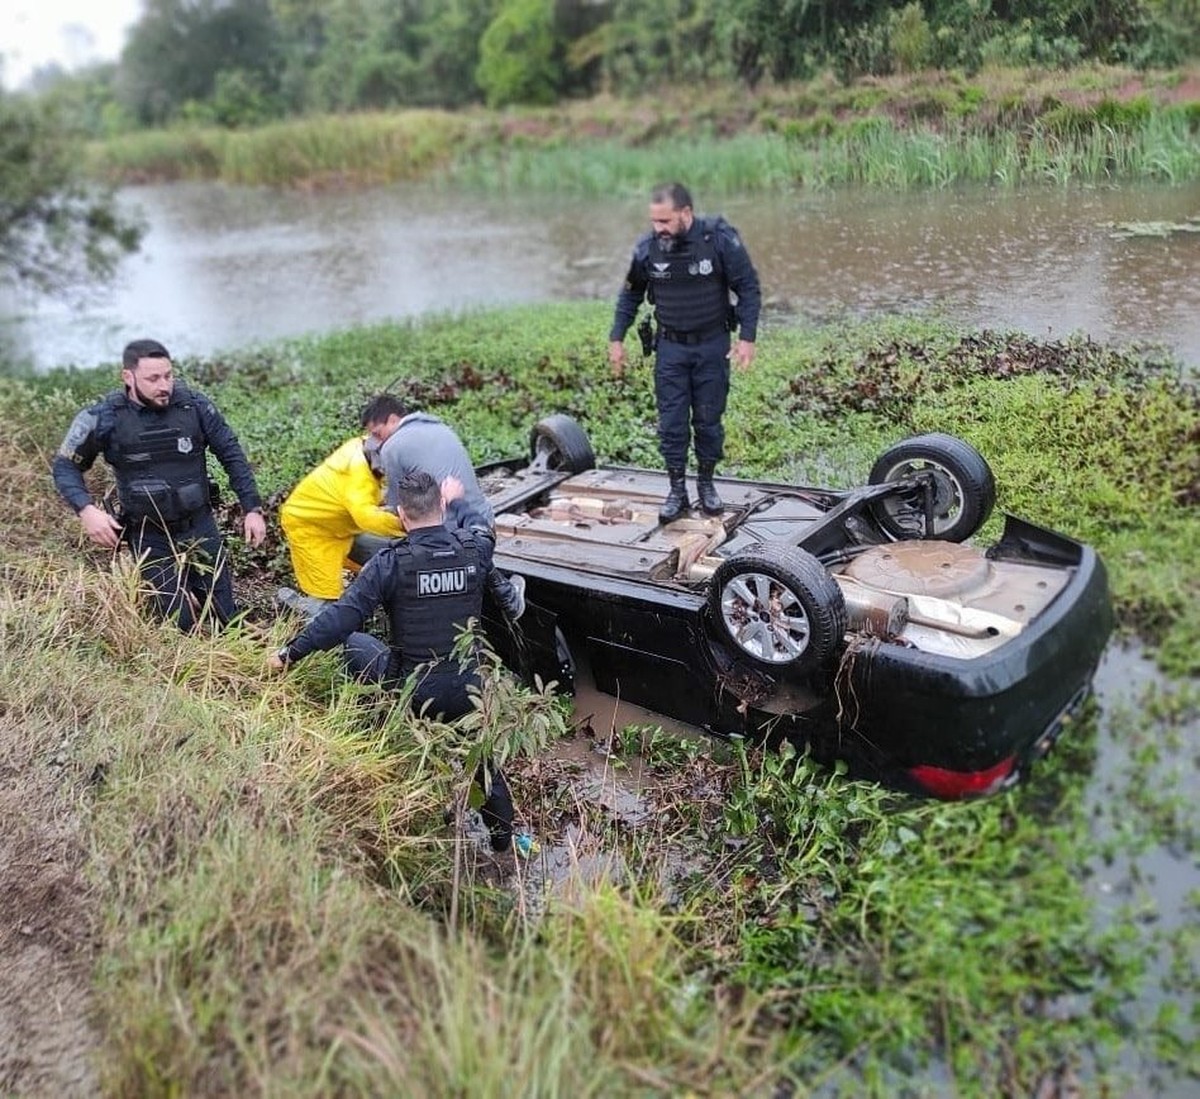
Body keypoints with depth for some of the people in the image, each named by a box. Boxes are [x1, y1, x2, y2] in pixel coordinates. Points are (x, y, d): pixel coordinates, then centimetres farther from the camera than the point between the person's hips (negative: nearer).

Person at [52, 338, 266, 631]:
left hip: (200, 526, 2)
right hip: (150, 535, -2)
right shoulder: (104, 417, -13)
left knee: (226, 618, 10)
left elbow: (232, 455, -1)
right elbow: (65, 467, -3)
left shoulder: (195, 405, -10)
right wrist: (86, 510, -20)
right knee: (182, 623, 0)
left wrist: (252, 509, -4)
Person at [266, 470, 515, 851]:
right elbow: (478, 527, 19)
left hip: (409, 690, -3)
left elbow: (342, 617, -17)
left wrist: (290, 653, -7)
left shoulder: (391, 562, -17)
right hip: (464, 691, 3)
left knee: (352, 642, 22)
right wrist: (456, 501, 37)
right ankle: (503, 839, 35)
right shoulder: (474, 550, -7)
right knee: (484, 758, 25)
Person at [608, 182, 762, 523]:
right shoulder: (647, 248, -8)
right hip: (670, 347, 2)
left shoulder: (720, 241, -16)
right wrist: (616, 339, 5)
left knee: (708, 419, 8)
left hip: (712, 345, -2)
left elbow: (749, 288, -7)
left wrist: (747, 338, -14)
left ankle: (706, 484, 25)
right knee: (671, 422, 2)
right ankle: (677, 490, 14)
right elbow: (630, 294, 7)